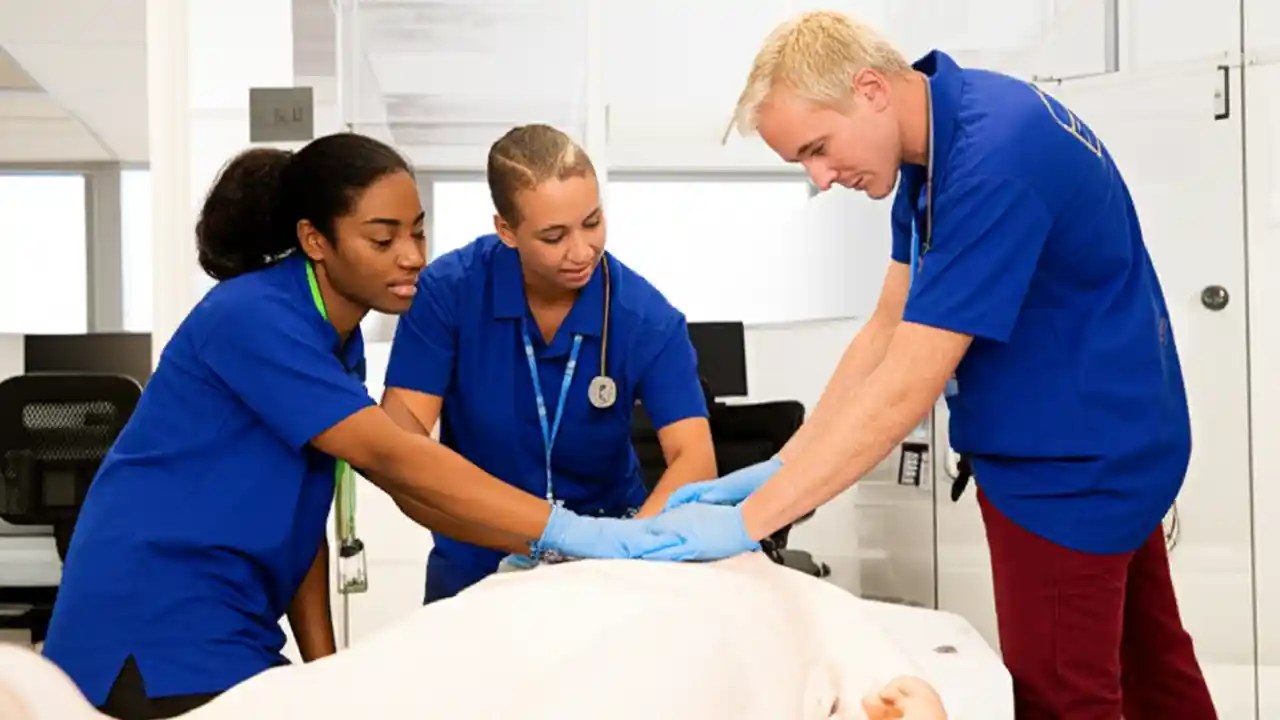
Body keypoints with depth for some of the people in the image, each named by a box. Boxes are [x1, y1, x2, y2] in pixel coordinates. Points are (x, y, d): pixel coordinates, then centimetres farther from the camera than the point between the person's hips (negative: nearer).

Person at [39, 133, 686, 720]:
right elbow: (391, 459, -28)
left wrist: (322, 663, 0)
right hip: (156, 637, -8)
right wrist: (565, 531, -33)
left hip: (228, 634, 8)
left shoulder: (336, 336, 9)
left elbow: (299, 514, 9)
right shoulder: (256, 318, -19)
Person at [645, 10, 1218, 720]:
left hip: (1071, 463, -9)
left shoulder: (993, 156, -29)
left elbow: (906, 387, -31)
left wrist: (747, 520, -28)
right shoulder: (941, 136, 1)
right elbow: (887, 332, 3)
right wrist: (777, 469, -4)